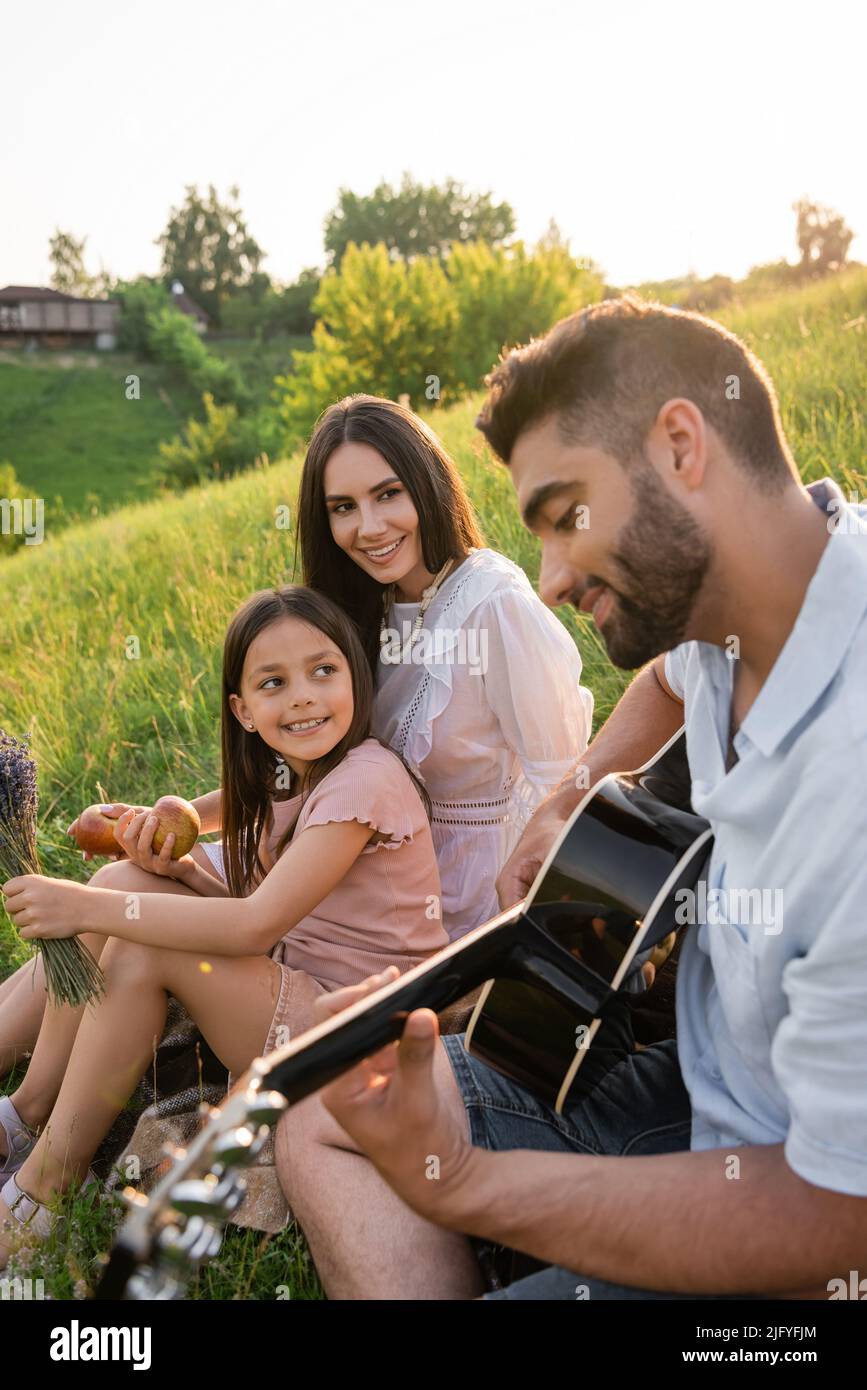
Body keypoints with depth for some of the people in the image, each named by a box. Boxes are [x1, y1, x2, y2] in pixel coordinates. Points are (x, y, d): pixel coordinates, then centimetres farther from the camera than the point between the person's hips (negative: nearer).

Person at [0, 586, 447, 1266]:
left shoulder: (365, 780, -20)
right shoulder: (294, 778, 8)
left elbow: (257, 926, -25)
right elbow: (261, 909, 6)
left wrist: (89, 908, -24)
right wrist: (175, 865, -12)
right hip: (293, 987, 9)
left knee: (142, 948, -22)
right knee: (122, 884, -4)